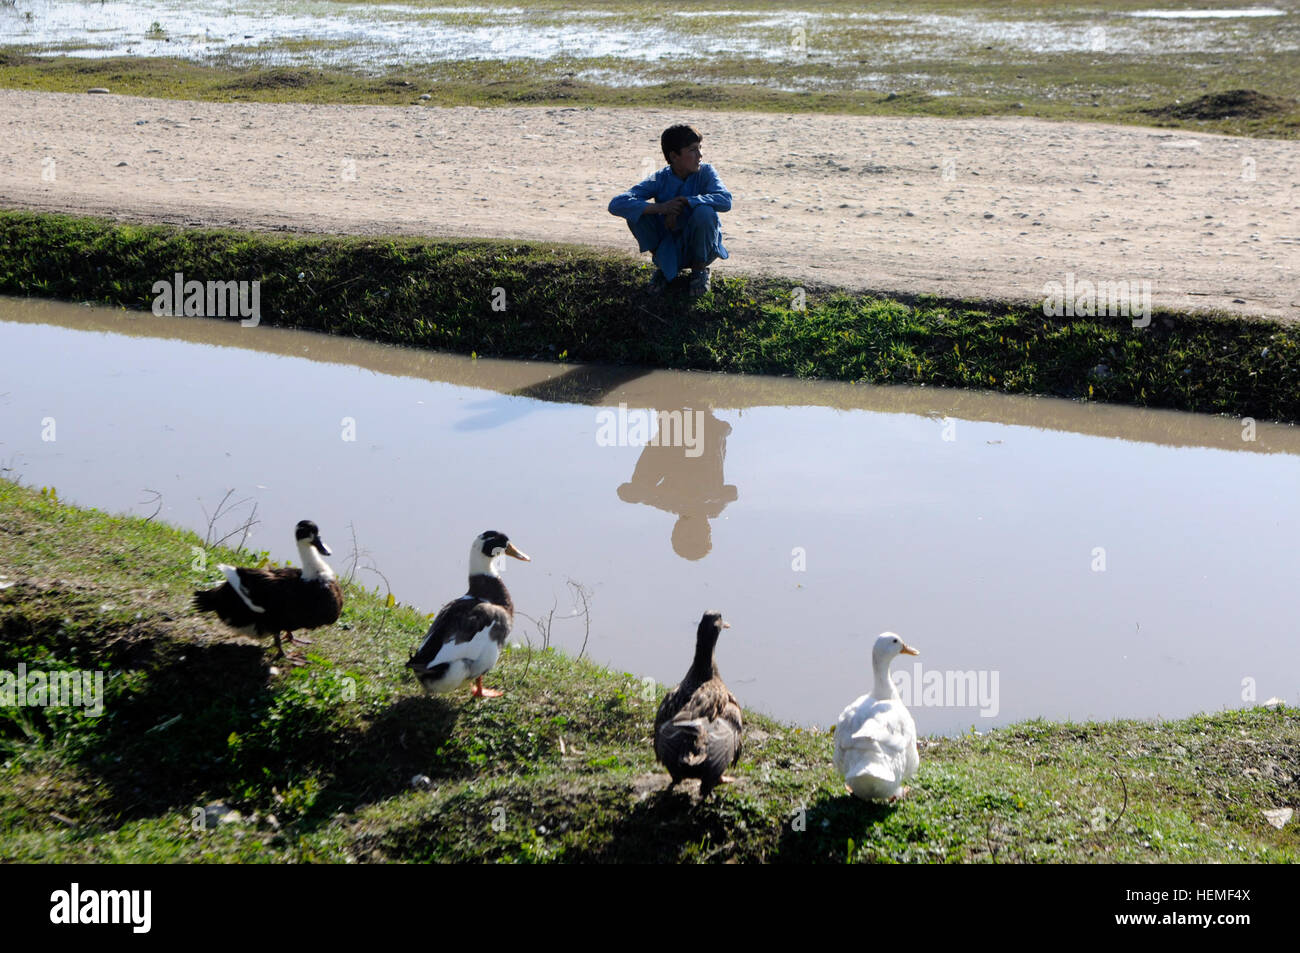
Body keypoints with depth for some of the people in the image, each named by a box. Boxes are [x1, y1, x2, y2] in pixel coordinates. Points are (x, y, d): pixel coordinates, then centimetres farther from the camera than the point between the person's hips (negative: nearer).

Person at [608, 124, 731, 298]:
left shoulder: (705, 172, -11)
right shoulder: (660, 179, -11)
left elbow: (725, 200, -31)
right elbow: (616, 204, -22)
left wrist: (683, 201, -31)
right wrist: (659, 207, -34)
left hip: (700, 247, -1)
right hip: (669, 250, 1)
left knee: (704, 211, -30)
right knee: (636, 213, -21)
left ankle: (700, 269, -3)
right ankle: (663, 267, 3)